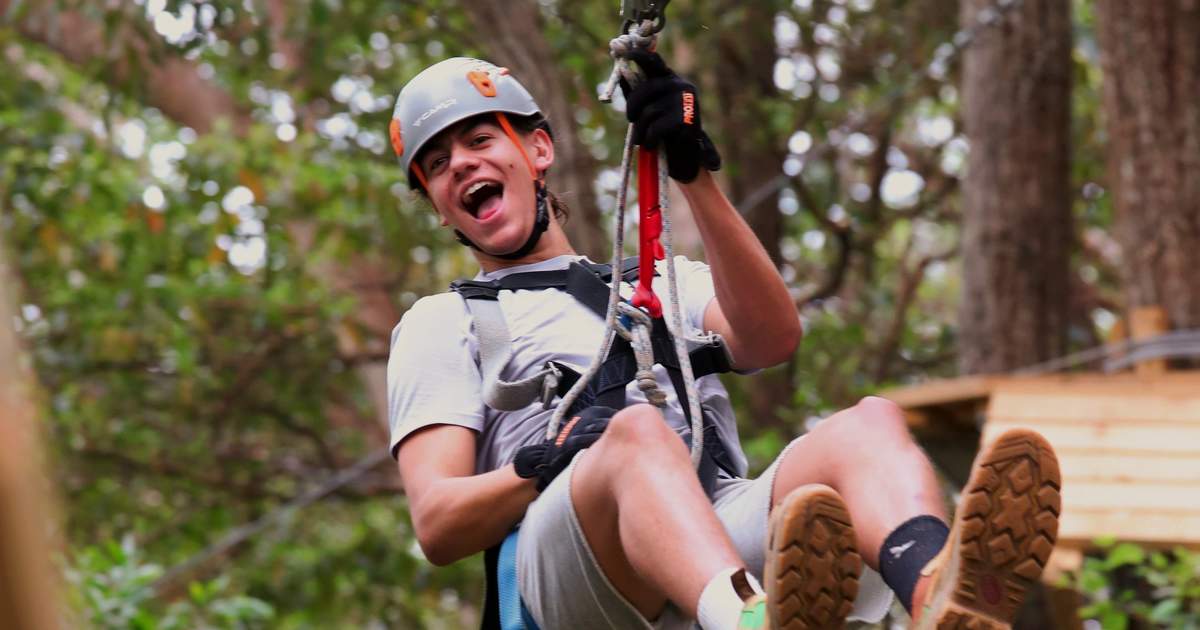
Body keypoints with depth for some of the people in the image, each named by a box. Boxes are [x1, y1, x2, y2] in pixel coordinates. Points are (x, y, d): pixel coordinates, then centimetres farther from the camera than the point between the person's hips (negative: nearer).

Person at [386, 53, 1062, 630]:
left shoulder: (665, 285, 35)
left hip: (726, 535, 3)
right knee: (638, 431, -36)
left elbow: (773, 339, 9)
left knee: (870, 421, -25)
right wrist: (547, 464, -9)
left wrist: (696, 174, -1)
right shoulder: (441, 324, 28)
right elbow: (437, 526, 11)